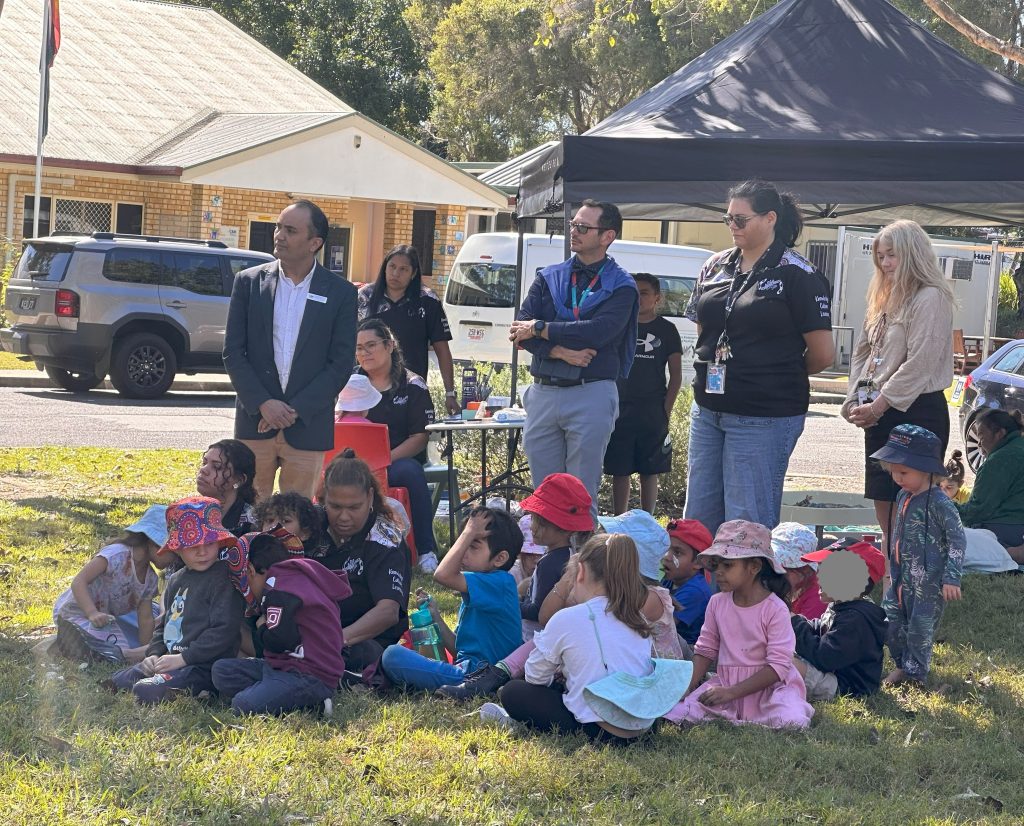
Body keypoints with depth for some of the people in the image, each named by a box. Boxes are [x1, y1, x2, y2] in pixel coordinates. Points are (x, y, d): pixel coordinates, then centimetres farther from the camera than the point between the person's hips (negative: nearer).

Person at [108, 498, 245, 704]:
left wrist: (183, 658, -17)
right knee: (118, 680, 3)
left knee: (146, 691, -26)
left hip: (205, 665, -9)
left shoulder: (224, 578, -11)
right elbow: (163, 623, 24)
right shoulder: (176, 581, 16)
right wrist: (154, 654, 4)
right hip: (171, 659, 9)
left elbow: (224, 629, -18)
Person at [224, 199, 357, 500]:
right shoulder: (249, 282, 5)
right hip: (255, 420, 1)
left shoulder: (340, 293, 1)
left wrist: (295, 410, -10)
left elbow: (341, 363, -2)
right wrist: (263, 403, -10)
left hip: (307, 427, -1)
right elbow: (233, 353, 3)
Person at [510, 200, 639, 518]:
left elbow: (598, 332, -16)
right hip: (543, 393, 4)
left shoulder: (620, 286, 0)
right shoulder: (549, 278, 12)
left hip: (591, 394, -4)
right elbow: (520, 330, 0)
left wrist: (540, 329, -9)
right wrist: (560, 351, -16)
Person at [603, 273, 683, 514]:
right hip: (620, 408, 2)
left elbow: (676, 374, 3)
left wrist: (666, 409, -5)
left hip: (652, 412, -2)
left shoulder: (666, 329, 3)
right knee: (619, 471, 2)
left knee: (649, 472, 4)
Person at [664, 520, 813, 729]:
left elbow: (778, 666, -16)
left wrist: (731, 693, -22)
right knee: (676, 713, -21)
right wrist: (690, 687, -4)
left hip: (767, 686, -3)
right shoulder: (717, 603, 4)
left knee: (792, 721, -33)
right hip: (724, 682, 3)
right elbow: (705, 649, 13)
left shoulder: (775, 609, -12)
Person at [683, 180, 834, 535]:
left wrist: (779, 376, 8)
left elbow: (822, 354, -7)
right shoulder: (715, 266, 10)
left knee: (748, 525, -2)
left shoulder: (796, 275, -8)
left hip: (764, 417, -6)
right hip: (708, 409, 7)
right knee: (698, 517, 11)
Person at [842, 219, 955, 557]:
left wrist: (878, 405, -15)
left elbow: (920, 364, -18)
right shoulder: (885, 299, 17)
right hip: (879, 415, 9)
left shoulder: (931, 298, -11)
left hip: (917, 412, -9)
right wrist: (856, 400, 3)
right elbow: (863, 352, 17)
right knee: (883, 507, 11)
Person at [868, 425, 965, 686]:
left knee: (920, 626, 2)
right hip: (901, 577, 8)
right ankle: (902, 663, 29)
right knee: (890, 621, 12)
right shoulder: (903, 497, 6)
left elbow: (957, 540, -17)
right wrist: (891, 566, 25)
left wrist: (951, 578, -18)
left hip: (928, 582, -8)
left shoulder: (939, 503, -19)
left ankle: (915, 671, 16)